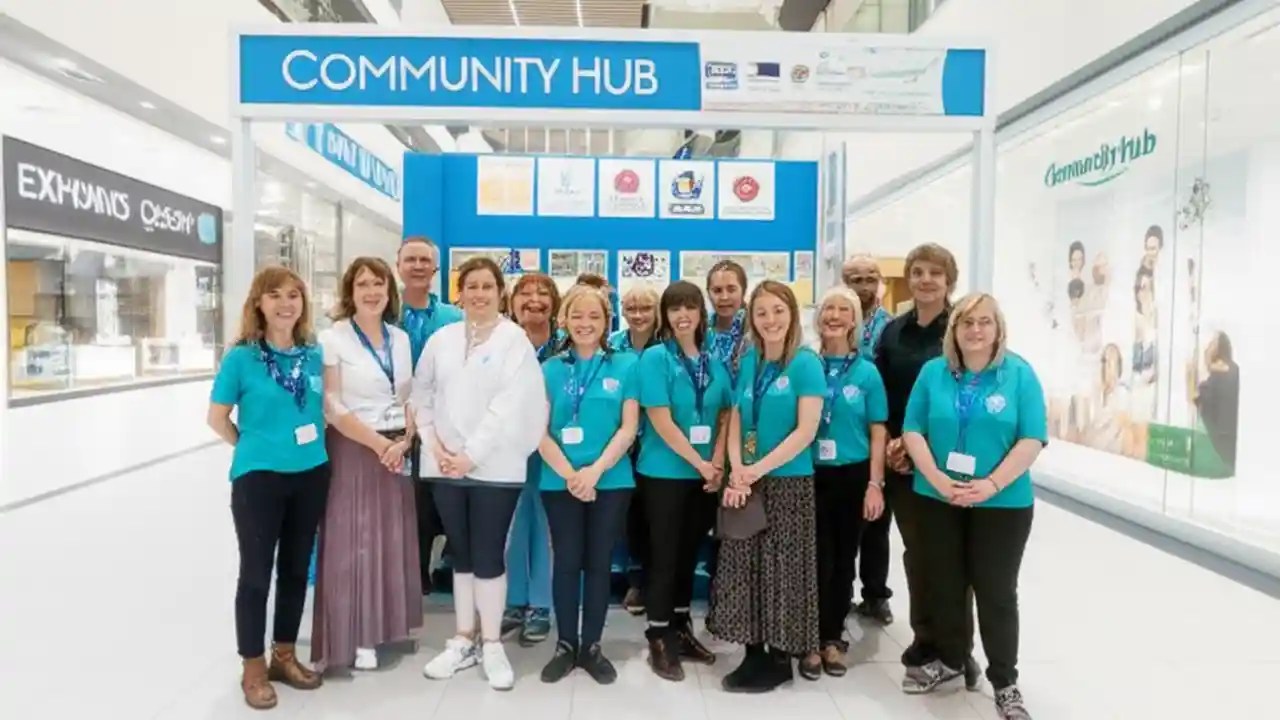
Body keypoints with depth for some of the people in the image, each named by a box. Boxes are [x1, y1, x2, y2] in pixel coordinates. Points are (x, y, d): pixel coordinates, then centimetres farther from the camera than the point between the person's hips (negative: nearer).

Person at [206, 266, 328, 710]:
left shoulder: (314, 355, 2)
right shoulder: (241, 357, -10)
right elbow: (217, 417, -3)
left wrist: (311, 442, 6)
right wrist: (252, 448, 3)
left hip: (311, 474, 4)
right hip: (258, 477, -4)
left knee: (296, 568, 14)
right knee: (256, 573, 5)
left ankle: (285, 655, 30)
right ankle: (253, 668, 21)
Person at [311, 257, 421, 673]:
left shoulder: (400, 338, 9)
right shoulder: (333, 339, -7)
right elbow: (332, 407, -13)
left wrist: (404, 441, -4)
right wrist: (379, 444, -15)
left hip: (398, 450, 5)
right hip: (354, 450, -5)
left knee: (393, 540, 11)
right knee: (353, 541, 0)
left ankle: (388, 626, 25)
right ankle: (355, 637, 12)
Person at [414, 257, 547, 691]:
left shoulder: (515, 339, -3)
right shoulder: (441, 339, 9)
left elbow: (510, 404, -11)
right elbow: (421, 394, 10)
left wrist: (471, 455, -14)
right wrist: (434, 444, -4)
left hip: (494, 466, -3)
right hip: (446, 465, 4)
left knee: (489, 556, 2)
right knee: (461, 555, 13)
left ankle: (491, 645, 17)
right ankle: (463, 640, 26)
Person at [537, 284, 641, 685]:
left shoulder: (626, 366, 1)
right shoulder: (549, 369, 4)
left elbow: (628, 428, -4)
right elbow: (540, 431, -1)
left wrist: (595, 471, -14)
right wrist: (570, 474, -13)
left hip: (611, 480, 0)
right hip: (560, 481, 1)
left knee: (598, 562, 8)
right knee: (566, 561, 8)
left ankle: (592, 645, 22)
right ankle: (566, 644, 22)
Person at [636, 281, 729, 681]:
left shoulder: (714, 362, 6)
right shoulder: (655, 357, -9)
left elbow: (725, 417, 9)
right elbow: (660, 420, -15)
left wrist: (717, 463, -4)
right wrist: (699, 462, -14)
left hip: (705, 476, 5)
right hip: (665, 473, -5)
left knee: (689, 554, 15)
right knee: (664, 556, 3)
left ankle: (681, 630, 29)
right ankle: (658, 639, 15)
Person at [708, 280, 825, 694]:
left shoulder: (806, 363, -8)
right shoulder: (749, 361, 8)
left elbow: (806, 431, -14)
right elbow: (736, 420, 7)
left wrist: (757, 470, -16)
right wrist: (736, 471, -8)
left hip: (788, 482, -5)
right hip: (747, 481, 5)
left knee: (781, 568, 3)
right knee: (744, 566, 8)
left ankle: (780, 659, 19)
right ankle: (753, 654, 22)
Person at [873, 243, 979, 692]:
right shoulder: (893, 332, 8)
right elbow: (880, 396, 8)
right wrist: (889, 443, -6)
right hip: (899, 461, 4)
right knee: (916, 552, 10)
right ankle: (928, 646, 23)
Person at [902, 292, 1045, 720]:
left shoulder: (1020, 374, -4)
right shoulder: (934, 372, 2)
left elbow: (1032, 439, -9)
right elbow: (912, 430, 0)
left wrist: (991, 484, -18)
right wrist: (936, 478, -14)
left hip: (1003, 503, -2)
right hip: (939, 500, 2)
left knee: (997, 593, 6)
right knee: (945, 586, 14)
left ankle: (1005, 683, 21)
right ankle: (950, 660, 34)